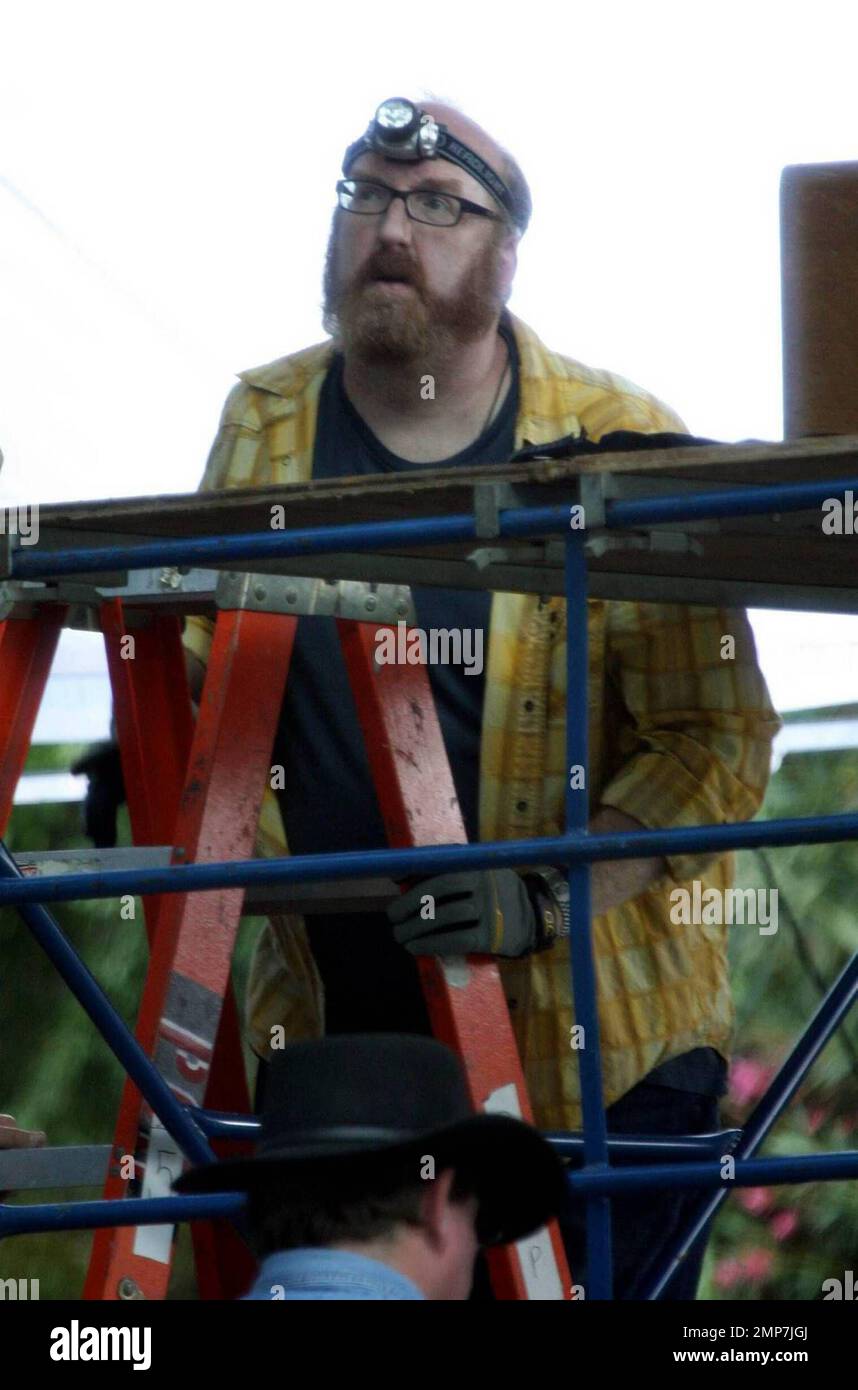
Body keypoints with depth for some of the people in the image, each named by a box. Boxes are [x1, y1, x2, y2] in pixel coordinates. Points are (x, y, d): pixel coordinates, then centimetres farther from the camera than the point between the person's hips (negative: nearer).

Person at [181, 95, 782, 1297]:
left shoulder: (621, 446, -8)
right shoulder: (264, 426, 5)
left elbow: (719, 736, -10)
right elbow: (201, 653, 21)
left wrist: (545, 897, -22)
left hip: (598, 1043, -3)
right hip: (330, 1034, 3)